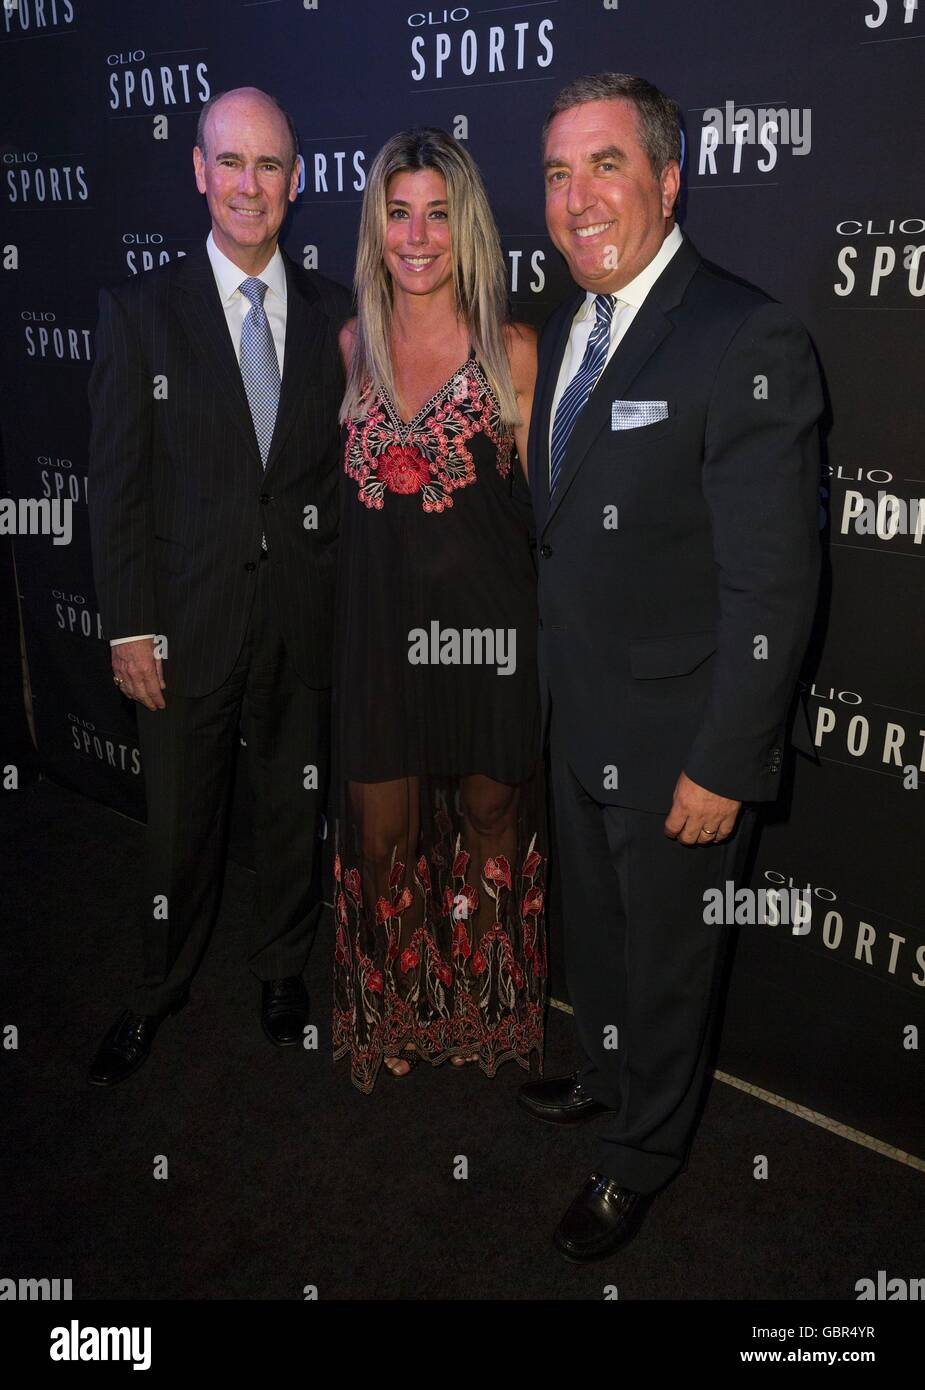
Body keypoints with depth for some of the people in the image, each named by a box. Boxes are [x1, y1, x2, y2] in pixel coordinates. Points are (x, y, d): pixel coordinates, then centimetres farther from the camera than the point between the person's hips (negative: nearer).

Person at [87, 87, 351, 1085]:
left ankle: (281, 969, 39)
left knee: (295, 808, 16)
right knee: (180, 822, 12)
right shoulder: (140, 310, -2)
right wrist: (129, 627, -8)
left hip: (306, 619, 2)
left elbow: (355, 467, 6)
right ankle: (159, 990, 35)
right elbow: (117, 485, -4)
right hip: (188, 619, -1)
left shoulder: (335, 314, 4)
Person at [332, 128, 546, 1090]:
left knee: (491, 824, 15)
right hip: (379, 624, 2)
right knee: (383, 840, 11)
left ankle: (492, 1017, 40)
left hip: (486, 622, -2)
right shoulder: (351, 346, 4)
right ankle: (392, 1020, 36)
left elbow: (539, 501, -1)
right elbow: (338, 487, 12)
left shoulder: (512, 350, -4)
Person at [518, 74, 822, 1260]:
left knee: (666, 958, 15)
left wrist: (724, 767, -20)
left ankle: (641, 1154, 39)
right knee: (593, 926, 26)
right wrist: (557, 687, 13)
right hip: (578, 718, 8)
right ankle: (605, 1073, 54)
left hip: (676, 742, -7)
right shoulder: (567, 331, 6)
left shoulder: (745, 342, -21)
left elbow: (774, 585, -22)